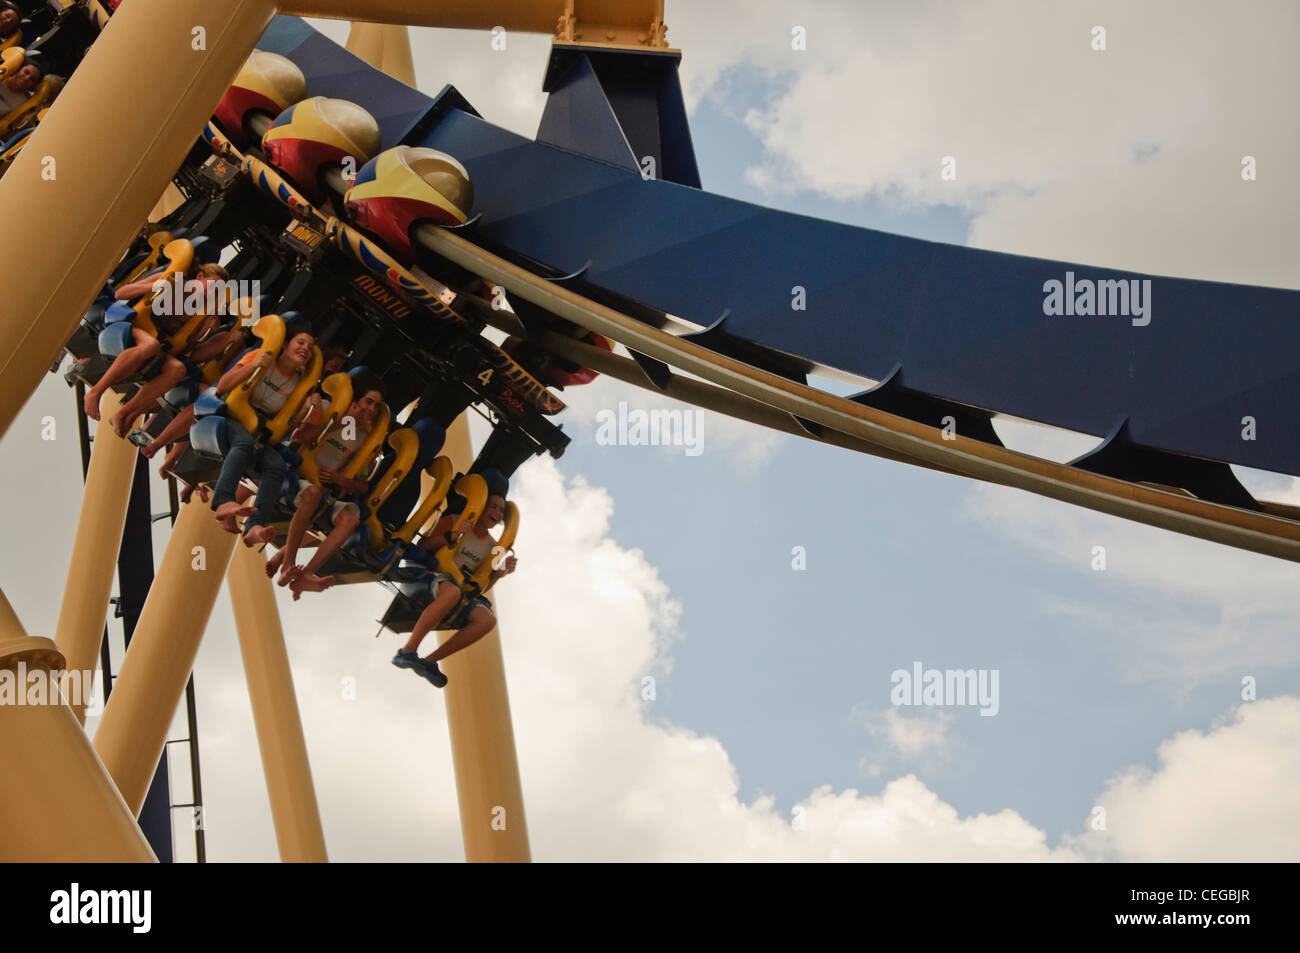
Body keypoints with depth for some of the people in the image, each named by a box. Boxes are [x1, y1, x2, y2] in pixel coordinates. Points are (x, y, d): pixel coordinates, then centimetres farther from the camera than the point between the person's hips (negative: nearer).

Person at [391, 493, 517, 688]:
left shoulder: (491, 546, 19)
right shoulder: (453, 521, 5)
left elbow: (482, 587, 16)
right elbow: (423, 547, -4)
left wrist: (499, 573, -2)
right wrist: (451, 536, -18)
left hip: (463, 590, 5)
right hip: (434, 577, -5)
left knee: (487, 619, -25)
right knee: (452, 592, -42)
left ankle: (430, 661, -23)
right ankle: (407, 650, -40)